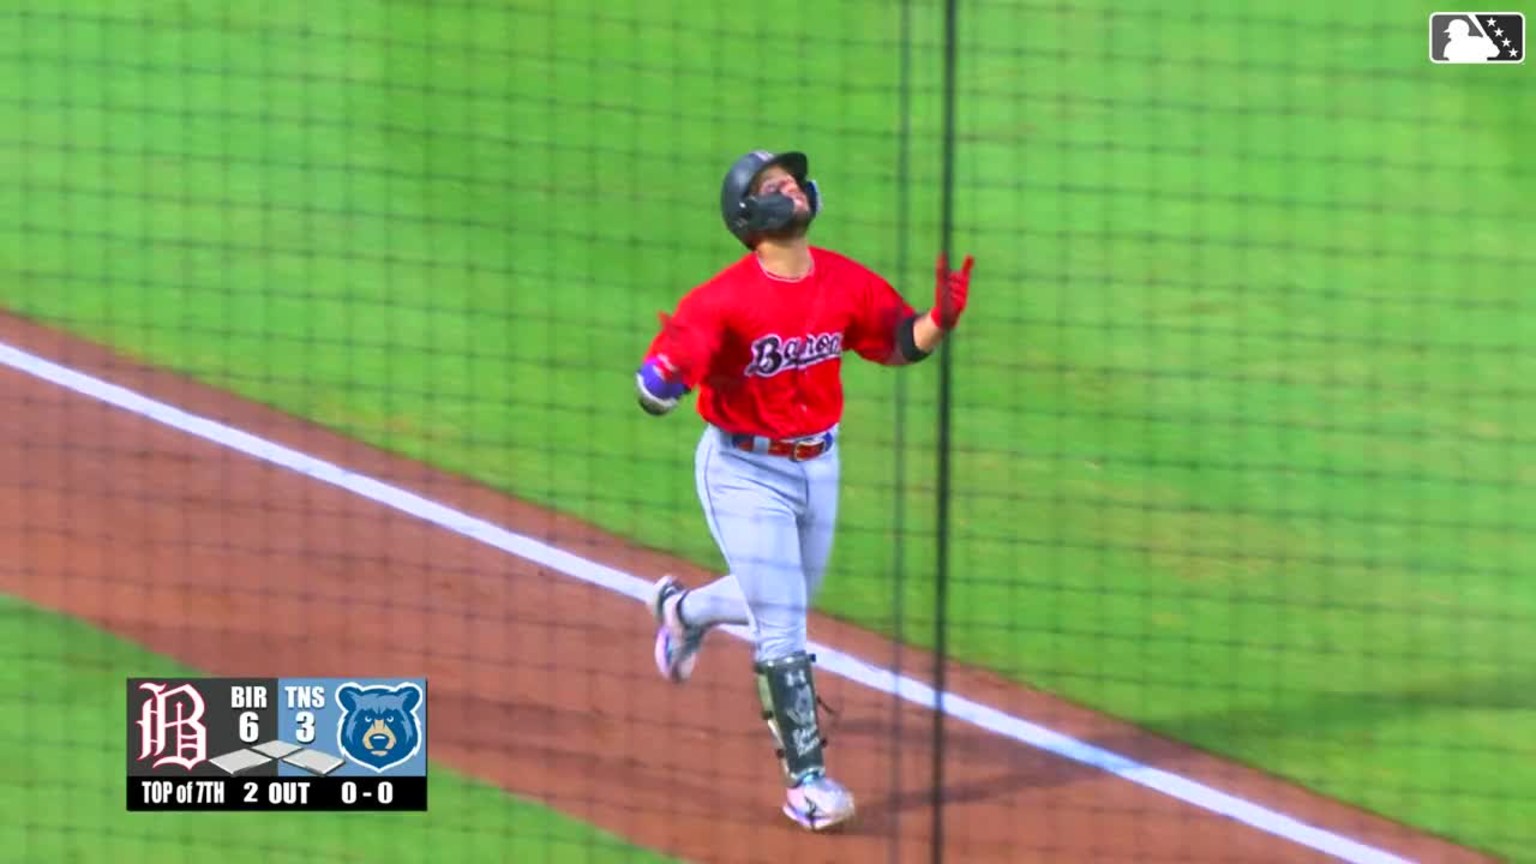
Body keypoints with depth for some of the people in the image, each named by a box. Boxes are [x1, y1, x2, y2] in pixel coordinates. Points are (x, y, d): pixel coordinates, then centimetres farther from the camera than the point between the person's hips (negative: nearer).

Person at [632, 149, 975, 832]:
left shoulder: (845, 283, -6)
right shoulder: (726, 299, -23)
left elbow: (901, 343, 7)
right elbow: (655, 392, -24)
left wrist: (940, 321, -13)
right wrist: (670, 370, -47)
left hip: (818, 464, 6)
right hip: (744, 472, -6)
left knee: (786, 604, 26)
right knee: (782, 632, -8)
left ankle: (682, 609, 55)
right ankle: (805, 779, 2)